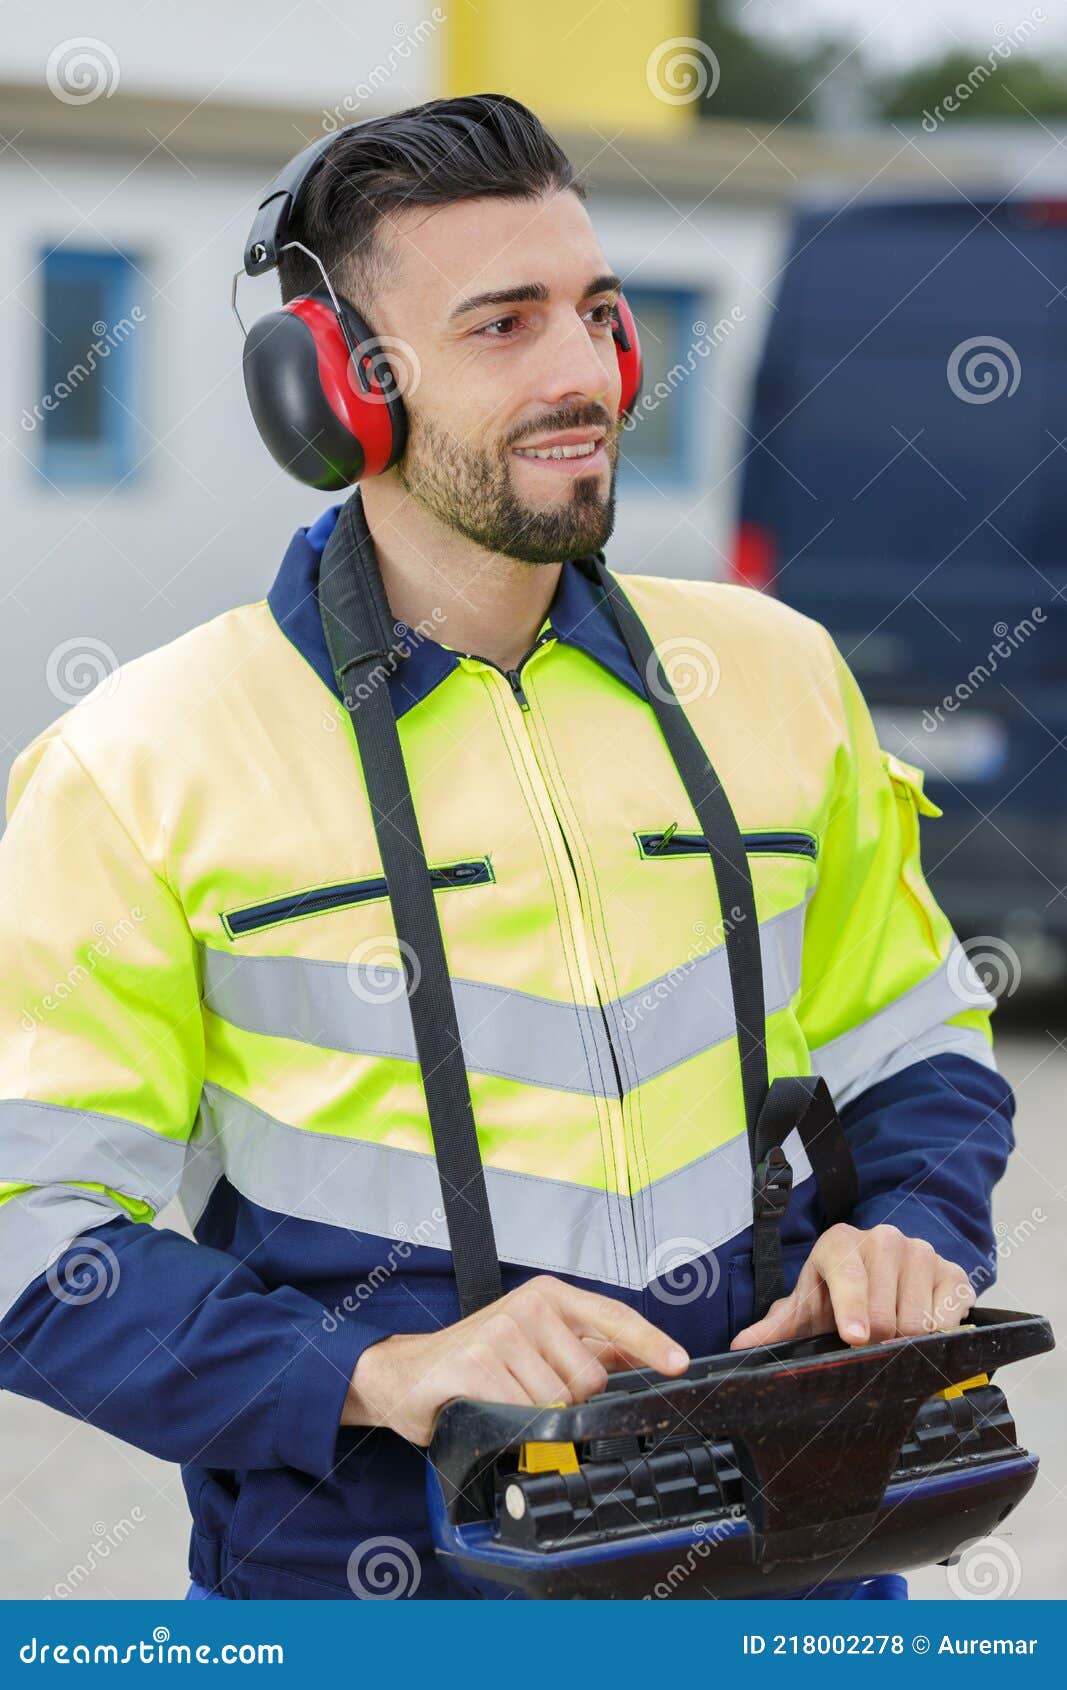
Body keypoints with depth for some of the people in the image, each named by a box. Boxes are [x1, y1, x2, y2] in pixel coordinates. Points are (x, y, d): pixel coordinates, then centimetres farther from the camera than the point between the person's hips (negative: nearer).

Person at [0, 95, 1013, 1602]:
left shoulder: (774, 673, 11)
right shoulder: (146, 769, -2)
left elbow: (914, 1053, 22)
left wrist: (913, 1243, 1)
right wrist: (378, 1372, -18)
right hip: (376, 1579, -3)